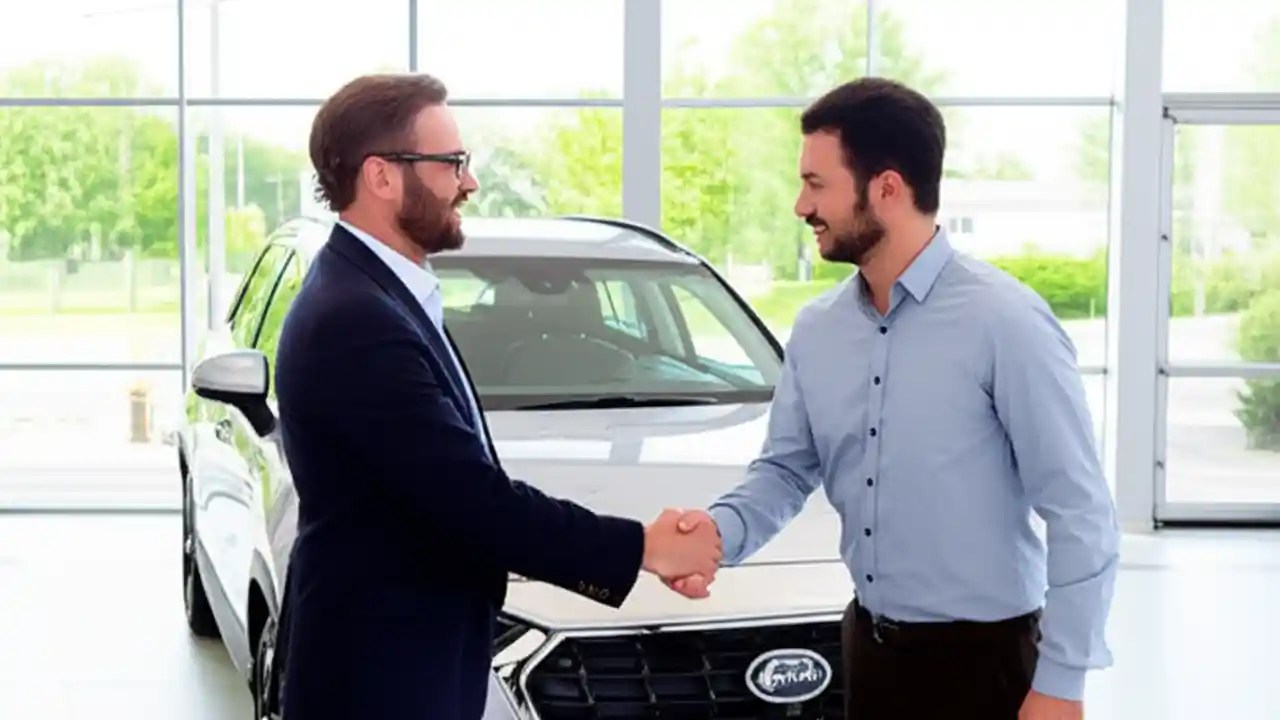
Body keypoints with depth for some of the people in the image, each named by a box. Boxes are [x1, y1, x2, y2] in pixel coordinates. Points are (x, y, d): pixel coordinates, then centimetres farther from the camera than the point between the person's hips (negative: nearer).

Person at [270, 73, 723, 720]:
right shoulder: (356, 323, -23)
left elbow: (458, 493, 8)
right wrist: (643, 547, -15)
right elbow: (474, 501, -25)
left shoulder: (368, 294, 8)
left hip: (407, 659, 9)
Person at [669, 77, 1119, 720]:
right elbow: (785, 468, 12)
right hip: (869, 646, 6)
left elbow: (1081, 514, -14)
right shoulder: (816, 329, 5)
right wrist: (723, 529, -10)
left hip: (981, 657, -6)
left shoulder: (1003, 321, -15)